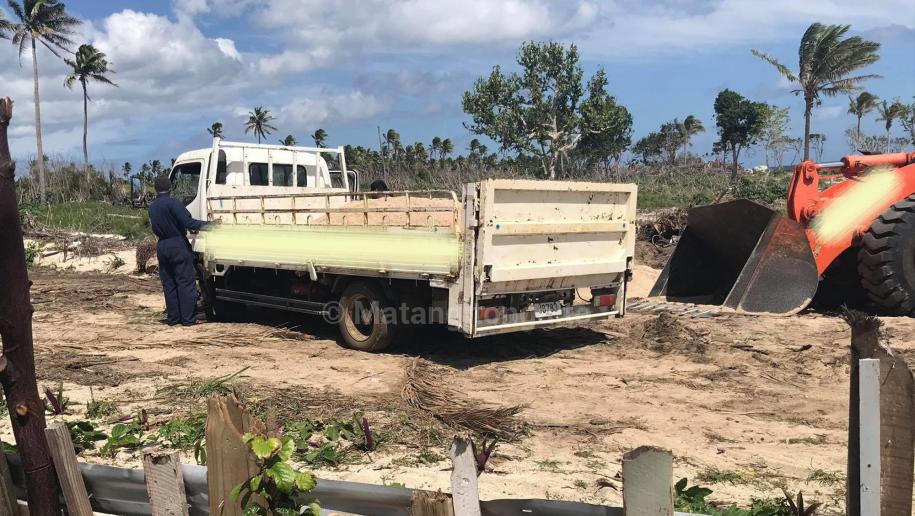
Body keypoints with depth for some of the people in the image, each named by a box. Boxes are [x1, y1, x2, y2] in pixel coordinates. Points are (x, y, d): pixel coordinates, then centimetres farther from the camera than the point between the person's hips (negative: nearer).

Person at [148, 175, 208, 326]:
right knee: (186, 283, -1)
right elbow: (189, 223, -20)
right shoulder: (172, 203, -13)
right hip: (179, 246, -6)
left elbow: (155, 228, 16)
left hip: (162, 247, 7)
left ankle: (173, 318, 12)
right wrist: (207, 224, -11)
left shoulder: (152, 207, 10)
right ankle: (188, 318, -1)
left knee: (168, 285, 11)